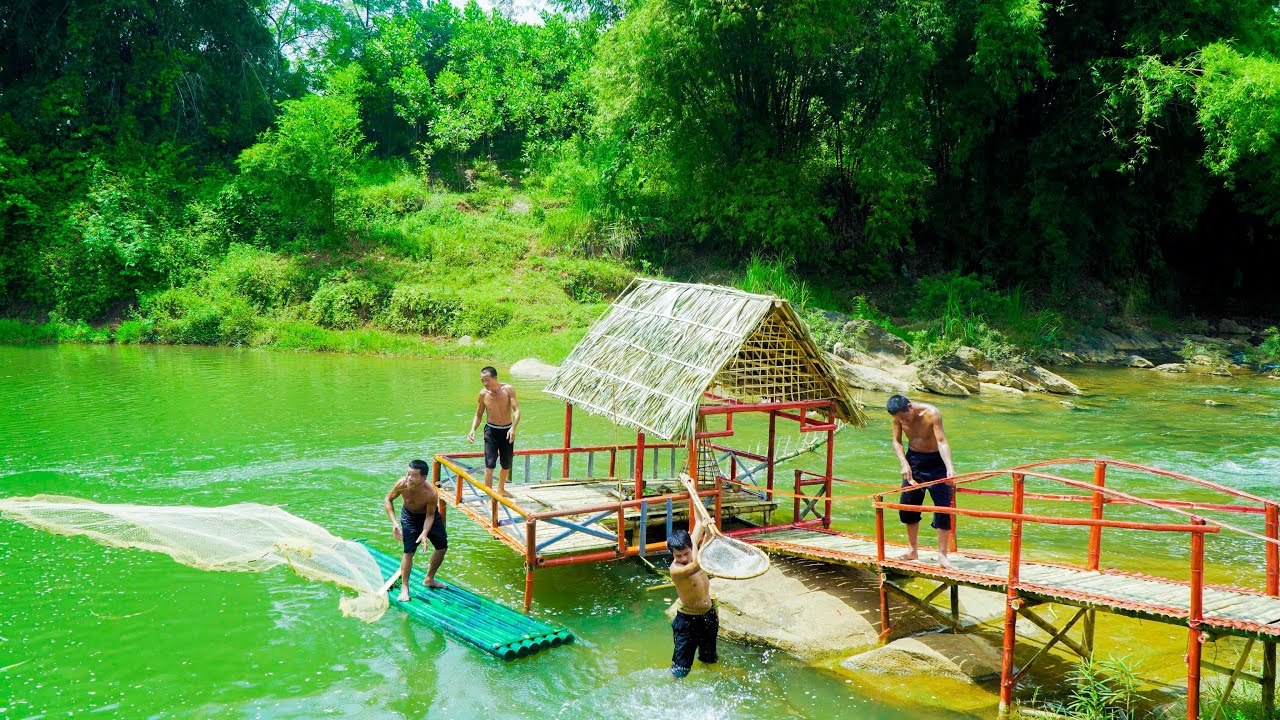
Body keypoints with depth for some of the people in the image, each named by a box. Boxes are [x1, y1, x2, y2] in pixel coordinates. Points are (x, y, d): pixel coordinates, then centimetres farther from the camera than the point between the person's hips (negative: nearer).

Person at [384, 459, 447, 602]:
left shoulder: (431, 493, -37)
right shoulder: (402, 484, -34)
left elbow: (430, 516, -21)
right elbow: (388, 500, -14)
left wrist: (424, 533, -37)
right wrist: (394, 523, -24)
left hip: (429, 515, 1)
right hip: (410, 516, -1)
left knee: (442, 546, 10)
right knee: (409, 551, -9)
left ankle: (429, 579, 31)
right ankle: (404, 587, 3)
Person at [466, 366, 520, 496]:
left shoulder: (508, 389, -13)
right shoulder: (483, 394, -8)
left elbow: (517, 410, -19)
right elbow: (478, 414, 4)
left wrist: (513, 428, -33)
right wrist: (473, 429, -13)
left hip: (507, 431, 1)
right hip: (491, 430, -1)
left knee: (506, 465, 14)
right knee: (490, 464, -14)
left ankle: (501, 489, 36)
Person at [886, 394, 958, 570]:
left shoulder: (931, 413, -25)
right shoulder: (898, 417, -11)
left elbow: (942, 441, -31)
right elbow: (897, 441, -2)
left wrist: (950, 468, -43)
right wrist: (904, 464, -17)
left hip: (936, 461, -5)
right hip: (913, 459, 5)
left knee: (943, 507, -9)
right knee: (907, 505, 8)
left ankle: (942, 555, -3)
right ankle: (912, 550, 24)